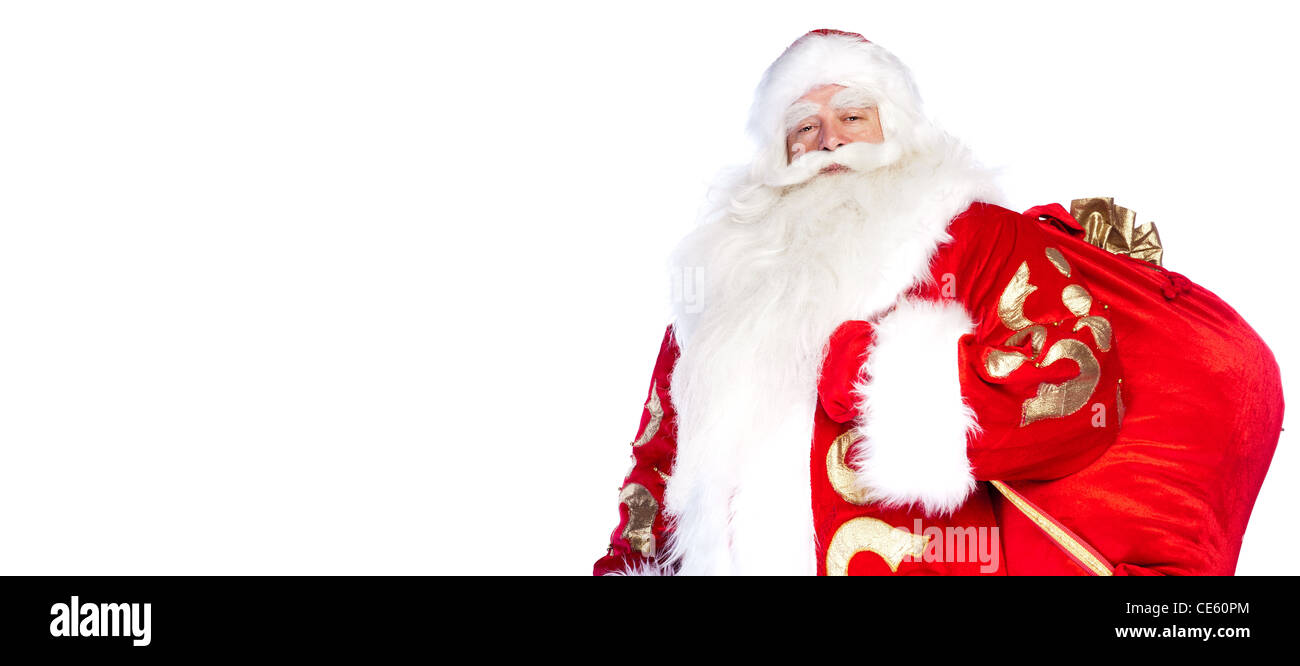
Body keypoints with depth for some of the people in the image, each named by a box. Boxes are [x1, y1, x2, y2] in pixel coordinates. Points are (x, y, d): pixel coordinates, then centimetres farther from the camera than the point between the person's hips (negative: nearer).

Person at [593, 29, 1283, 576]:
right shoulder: (727, 272, 24)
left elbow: (1077, 390, -6)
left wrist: (873, 375, -7)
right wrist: (630, 562, 11)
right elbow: (658, 458, 27)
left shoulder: (975, 235, 11)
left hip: (922, 561, -4)